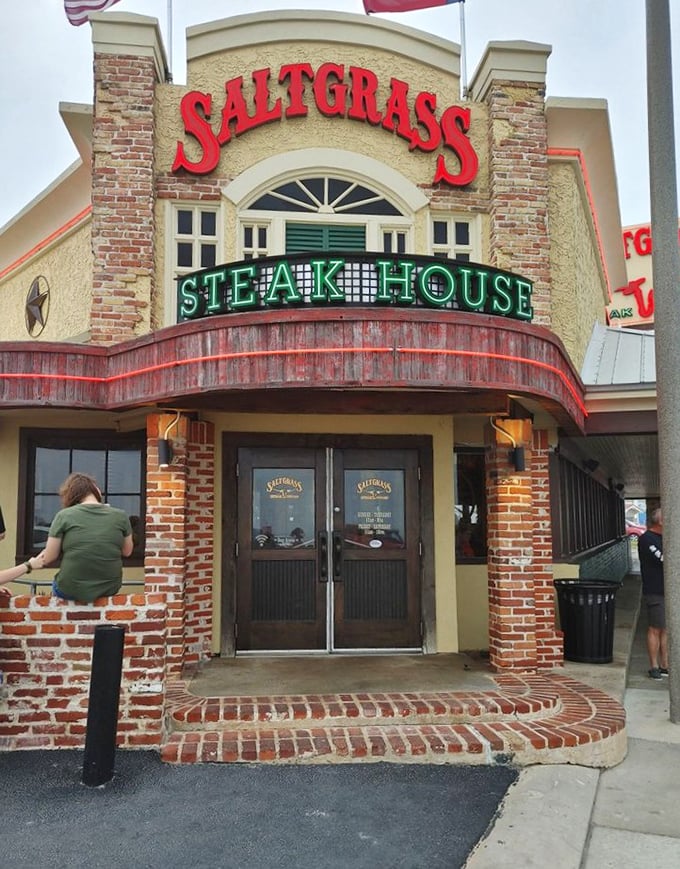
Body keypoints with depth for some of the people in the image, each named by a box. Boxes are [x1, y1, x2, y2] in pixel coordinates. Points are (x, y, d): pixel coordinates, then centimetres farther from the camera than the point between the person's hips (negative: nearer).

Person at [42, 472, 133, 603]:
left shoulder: (64, 515, -9)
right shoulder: (120, 515, -4)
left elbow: (48, 558, -4)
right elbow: (127, 552, 8)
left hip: (71, 590, -1)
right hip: (109, 589, 1)